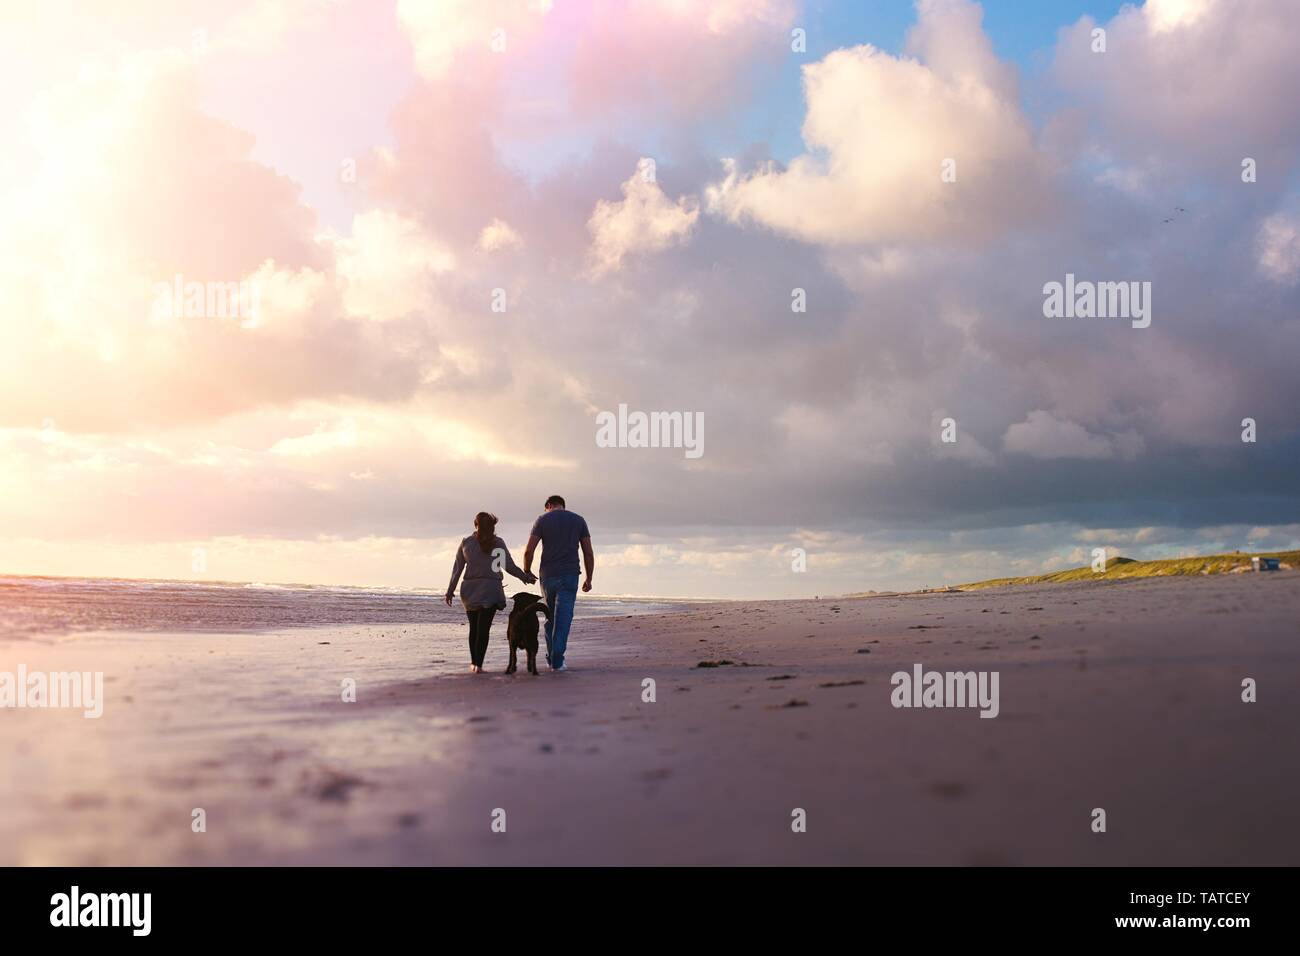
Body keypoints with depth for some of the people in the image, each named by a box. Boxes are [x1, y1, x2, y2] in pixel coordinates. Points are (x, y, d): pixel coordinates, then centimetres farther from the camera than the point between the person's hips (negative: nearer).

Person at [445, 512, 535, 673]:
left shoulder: (465, 543, 6)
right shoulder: (498, 543, 0)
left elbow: (457, 569, 5)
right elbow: (510, 567, 0)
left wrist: (450, 590, 10)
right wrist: (525, 577, 14)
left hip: (470, 590, 3)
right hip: (491, 589, -2)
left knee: (474, 628, 15)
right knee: (483, 628, -3)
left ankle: (473, 662, 20)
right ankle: (478, 664, -11)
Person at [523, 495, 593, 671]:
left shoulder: (542, 520, 4)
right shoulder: (579, 520, 8)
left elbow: (529, 550, -5)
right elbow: (588, 553, 3)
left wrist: (526, 571, 11)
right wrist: (589, 579, 10)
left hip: (548, 576, 1)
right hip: (569, 576, -1)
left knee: (551, 615, 18)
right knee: (563, 617, -2)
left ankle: (551, 656, 19)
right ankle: (557, 661, -9)